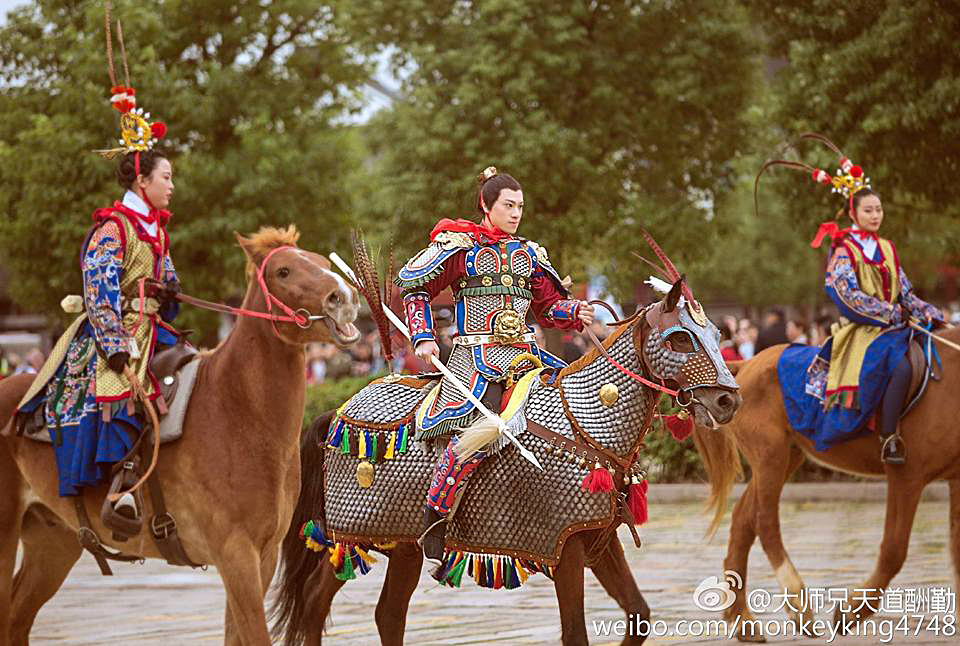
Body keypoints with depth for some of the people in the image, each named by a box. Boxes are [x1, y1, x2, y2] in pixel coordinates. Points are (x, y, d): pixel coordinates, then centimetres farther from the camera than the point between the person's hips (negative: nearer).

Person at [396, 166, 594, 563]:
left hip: (525, 354, 6)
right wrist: (423, 338, -2)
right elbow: (413, 285, 8)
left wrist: (576, 313, 0)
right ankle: (432, 530, -21)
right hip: (476, 356, -6)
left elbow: (549, 307, 21)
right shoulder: (458, 246, 3)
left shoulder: (528, 254, 18)